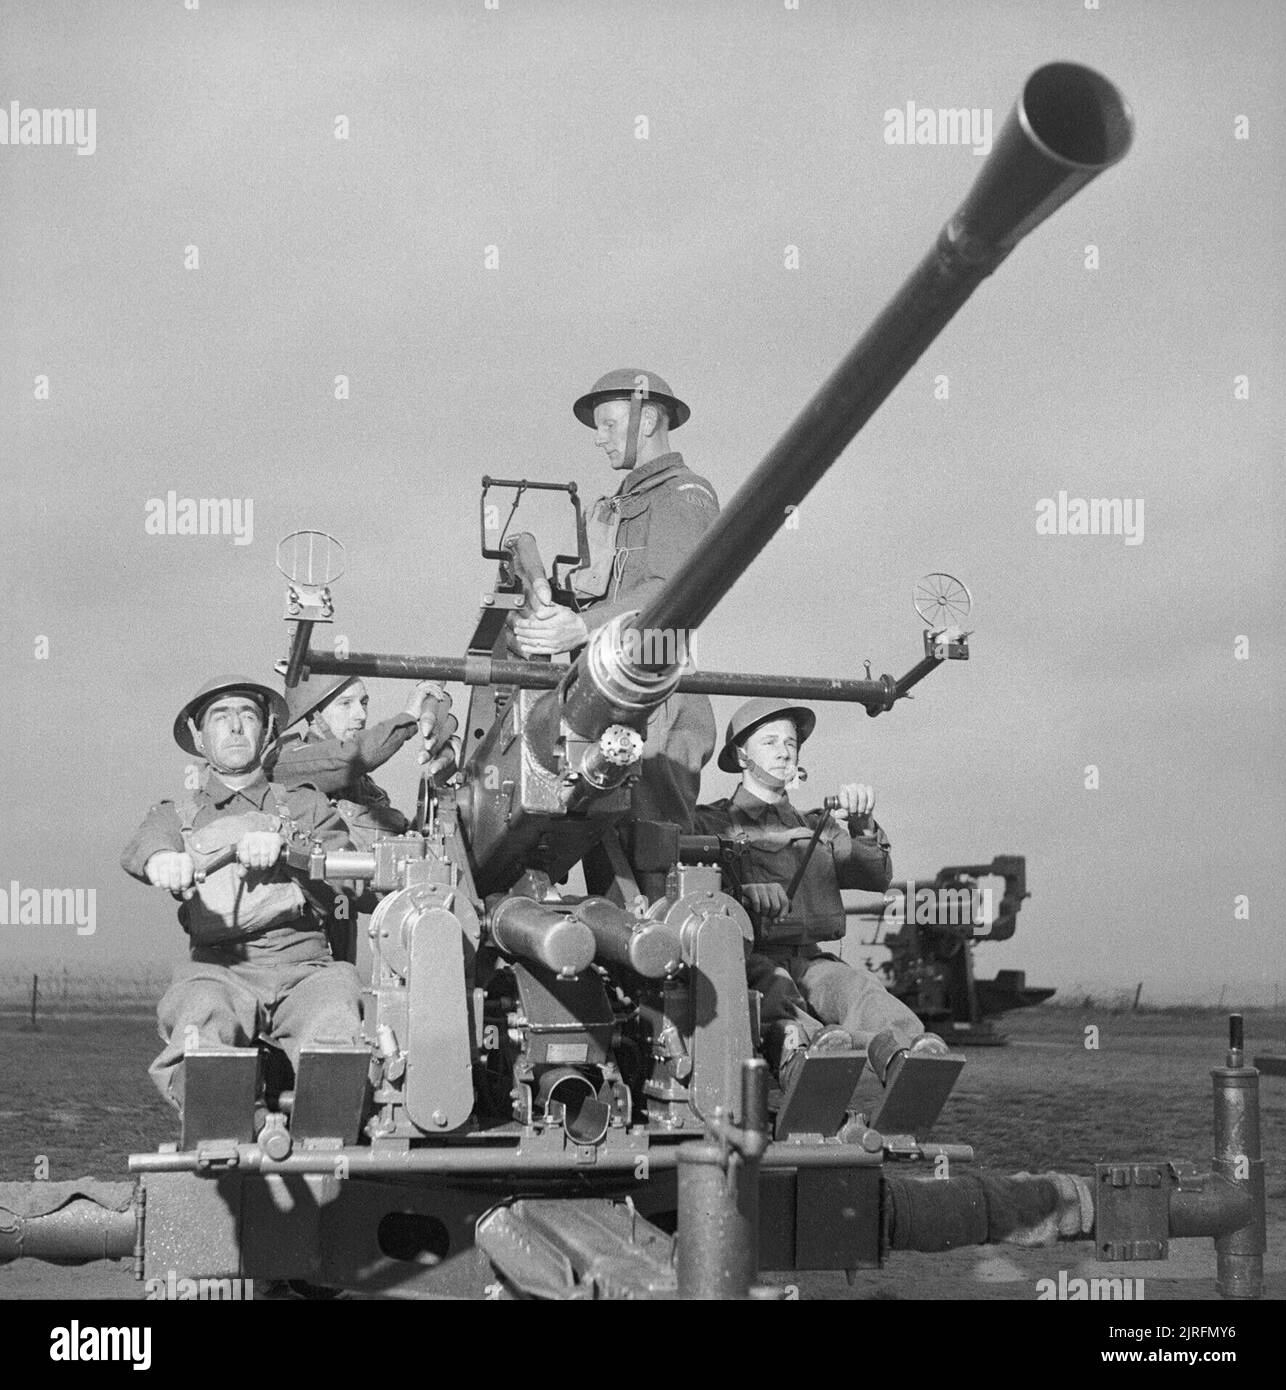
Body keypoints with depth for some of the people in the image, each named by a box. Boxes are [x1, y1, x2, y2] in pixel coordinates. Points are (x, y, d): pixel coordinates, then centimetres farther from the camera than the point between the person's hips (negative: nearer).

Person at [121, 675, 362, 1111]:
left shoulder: (306, 805, 25)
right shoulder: (178, 815, 24)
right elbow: (141, 848, -2)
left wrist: (283, 848, -15)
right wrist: (162, 859, -29)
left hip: (304, 965, 0)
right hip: (218, 968, 0)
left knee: (336, 1025, -35)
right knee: (201, 1019, -36)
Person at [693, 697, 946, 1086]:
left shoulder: (815, 827, 28)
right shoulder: (710, 823, 15)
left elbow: (877, 877, 15)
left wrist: (863, 828, -5)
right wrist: (743, 888, -24)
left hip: (807, 960, 3)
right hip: (746, 956, -3)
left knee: (857, 986, -30)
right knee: (772, 984, -37)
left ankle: (900, 1050, -61)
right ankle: (797, 1041, -70)